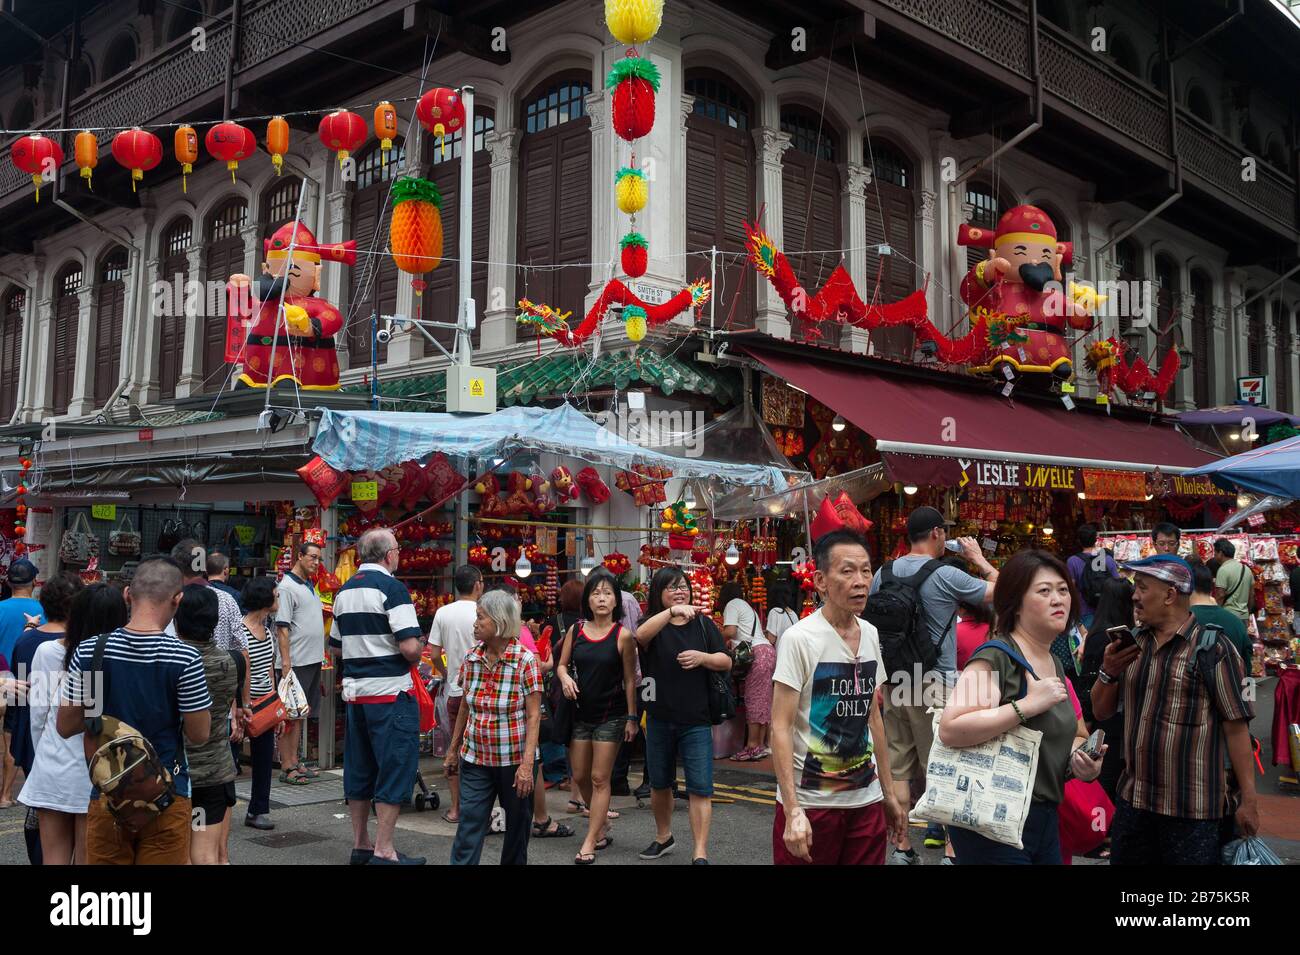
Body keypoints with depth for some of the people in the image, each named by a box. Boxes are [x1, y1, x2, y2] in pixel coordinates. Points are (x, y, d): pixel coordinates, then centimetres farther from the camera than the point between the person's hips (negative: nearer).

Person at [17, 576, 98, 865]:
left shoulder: (48, 651, -4)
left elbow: (38, 714, 2)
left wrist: (42, 758, 16)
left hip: (53, 769, 2)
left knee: (53, 857, 13)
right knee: (88, 858, 8)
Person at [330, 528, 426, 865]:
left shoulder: (344, 592, 10)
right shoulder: (392, 588, -14)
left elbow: (336, 646, 19)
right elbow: (410, 647, -21)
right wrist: (420, 646, 0)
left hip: (355, 692, 8)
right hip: (391, 692, -8)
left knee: (359, 769, 15)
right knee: (395, 770, 0)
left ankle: (361, 844, 24)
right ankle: (383, 851, 2)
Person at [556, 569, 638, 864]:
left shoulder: (623, 635, -12)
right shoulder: (576, 630, -1)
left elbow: (630, 680, -7)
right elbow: (562, 664, 9)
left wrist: (631, 718, -7)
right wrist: (565, 678, -13)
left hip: (610, 716, -5)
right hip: (580, 714, 5)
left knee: (599, 779, 0)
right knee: (580, 777, 12)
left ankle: (590, 842, 8)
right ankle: (602, 826, 34)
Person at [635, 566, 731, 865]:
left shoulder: (703, 624, 4)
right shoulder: (653, 623, -1)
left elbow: (726, 662, 4)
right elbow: (641, 635, -26)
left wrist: (702, 657, -16)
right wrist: (671, 611, -40)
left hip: (696, 720, -1)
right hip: (660, 719, 1)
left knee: (700, 788, -5)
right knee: (659, 783, 17)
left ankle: (700, 854, -1)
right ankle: (664, 837, 38)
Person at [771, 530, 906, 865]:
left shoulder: (870, 635, 6)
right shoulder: (798, 639, -13)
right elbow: (780, 727, -14)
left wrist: (888, 793, 16)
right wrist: (792, 811, -19)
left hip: (866, 800, 6)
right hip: (810, 802, -6)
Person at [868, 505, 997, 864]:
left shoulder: (884, 574, 5)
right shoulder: (946, 576, -11)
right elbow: (999, 590, 0)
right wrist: (979, 558, 15)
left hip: (894, 683, 5)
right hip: (935, 686, -5)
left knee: (897, 768, 8)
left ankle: (902, 848, 14)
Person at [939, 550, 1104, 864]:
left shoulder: (1055, 663, 11)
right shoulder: (996, 658, -16)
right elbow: (949, 729, -29)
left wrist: (1078, 757, 2)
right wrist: (1028, 705, -27)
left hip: (1045, 820, 8)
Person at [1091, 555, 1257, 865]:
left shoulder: (1211, 648, -9)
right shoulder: (1133, 643, 8)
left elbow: (1236, 726, -11)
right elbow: (1102, 712, 12)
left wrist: (1249, 801, -12)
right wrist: (1108, 673, -7)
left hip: (1191, 809, -6)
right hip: (1132, 801, 6)